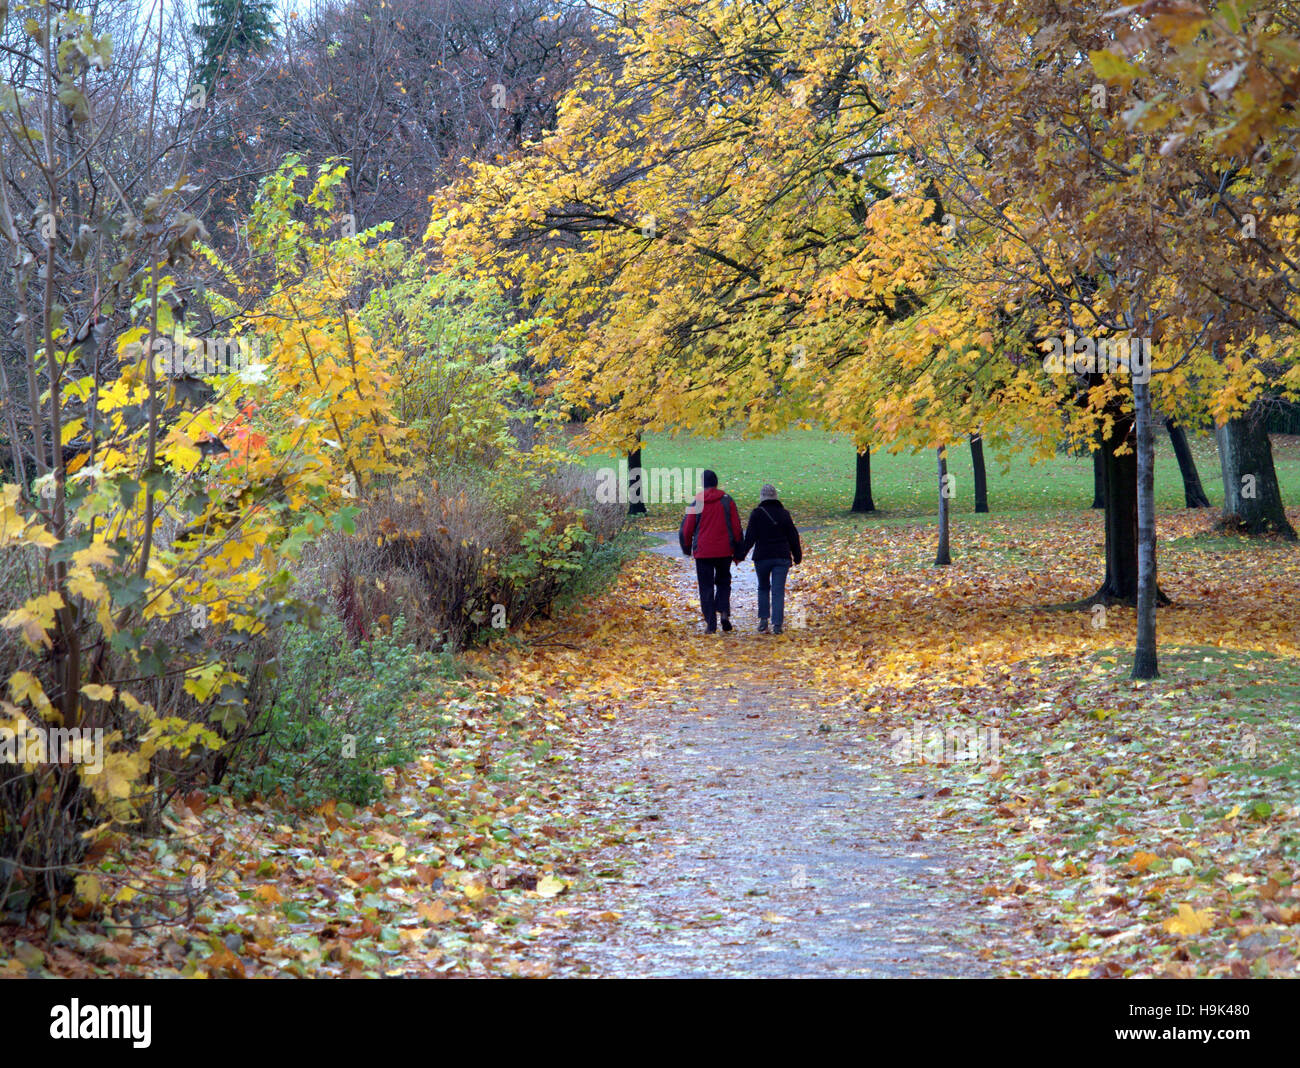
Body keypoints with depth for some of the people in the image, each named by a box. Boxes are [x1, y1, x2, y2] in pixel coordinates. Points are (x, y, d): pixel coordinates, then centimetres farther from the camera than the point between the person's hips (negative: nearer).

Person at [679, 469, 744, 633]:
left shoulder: (696, 503, -3)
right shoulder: (727, 501, 1)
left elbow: (686, 529, 1)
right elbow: (737, 528, 1)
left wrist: (687, 549, 17)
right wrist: (738, 553, 8)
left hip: (702, 552, -1)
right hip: (724, 551, 1)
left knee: (706, 587, 5)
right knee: (723, 582, 18)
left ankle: (711, 624, 1)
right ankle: (724, 612, -5)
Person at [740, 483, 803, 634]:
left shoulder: (757, 514, -4)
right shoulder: (784, 513, 5)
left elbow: (750, 537, -7)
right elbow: (793, 536, 9)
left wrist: (742, 554, 0)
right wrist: (797, 556, 18)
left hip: (762, 557, -1)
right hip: (782, 557, 1)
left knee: (763, 588, 17)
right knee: (778, 591, 0)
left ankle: (763, 620, 7)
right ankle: (777, 624, -9)